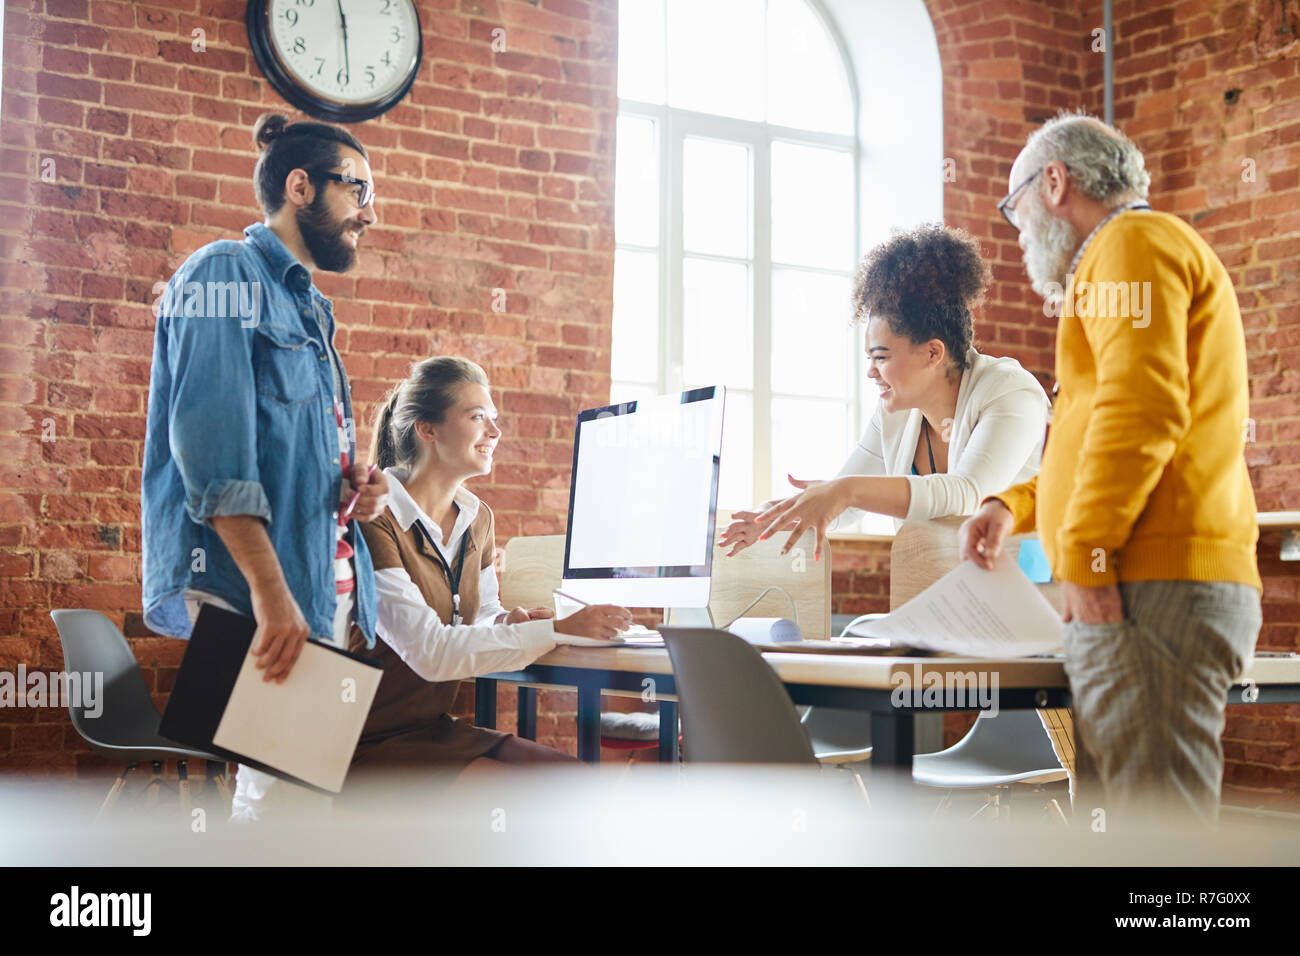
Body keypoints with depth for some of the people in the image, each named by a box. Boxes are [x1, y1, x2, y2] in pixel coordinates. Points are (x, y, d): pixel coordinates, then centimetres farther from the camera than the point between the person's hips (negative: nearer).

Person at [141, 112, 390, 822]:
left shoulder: (306, 307, 24)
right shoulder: (228, 273, -3)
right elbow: (212, 438, -16)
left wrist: (355, 489, 7)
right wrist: (270, 590, -23)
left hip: (324, 589, 9)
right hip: (248, 596, -9)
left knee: (309, 785, 4)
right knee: (282, 793, -14)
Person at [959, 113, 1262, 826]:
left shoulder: (1132, 241, -3)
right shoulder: (1115, 264, 29)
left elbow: (1143, 408, -18)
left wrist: (1084, 554, -18)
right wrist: (1014, 506, 22)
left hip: (1153, 589, -10)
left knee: (1153, 822, -12)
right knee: (1114, 817, 10)